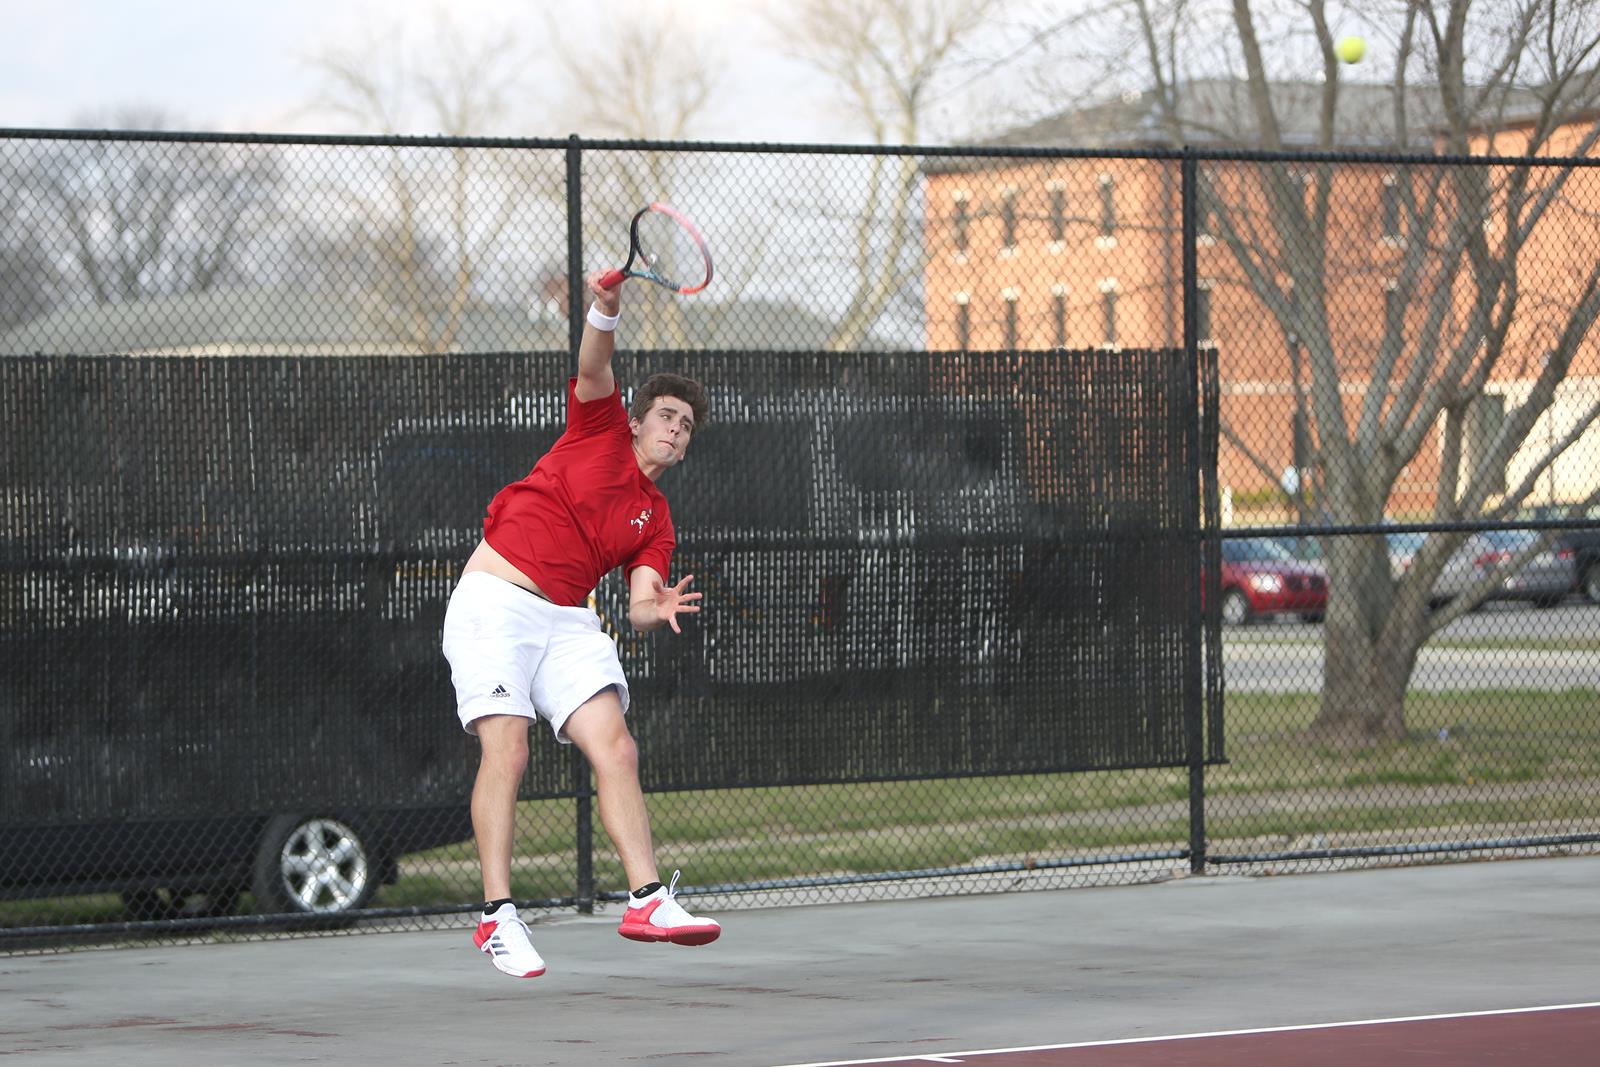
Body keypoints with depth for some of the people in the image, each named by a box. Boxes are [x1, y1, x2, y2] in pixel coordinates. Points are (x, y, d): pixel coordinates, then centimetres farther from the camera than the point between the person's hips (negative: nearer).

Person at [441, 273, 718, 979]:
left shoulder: (656, 519, 17)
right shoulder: (601, 431, 9)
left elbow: (639, 609, 5)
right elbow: (594, 368, -10)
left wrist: (656, 609, -18)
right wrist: (605, 311, -28)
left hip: (567, 620, 6)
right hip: (495, 599, -6)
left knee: (616, 749, -8)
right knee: (507, 749, -15)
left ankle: (647, 899, -8)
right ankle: (497, 917, -13)